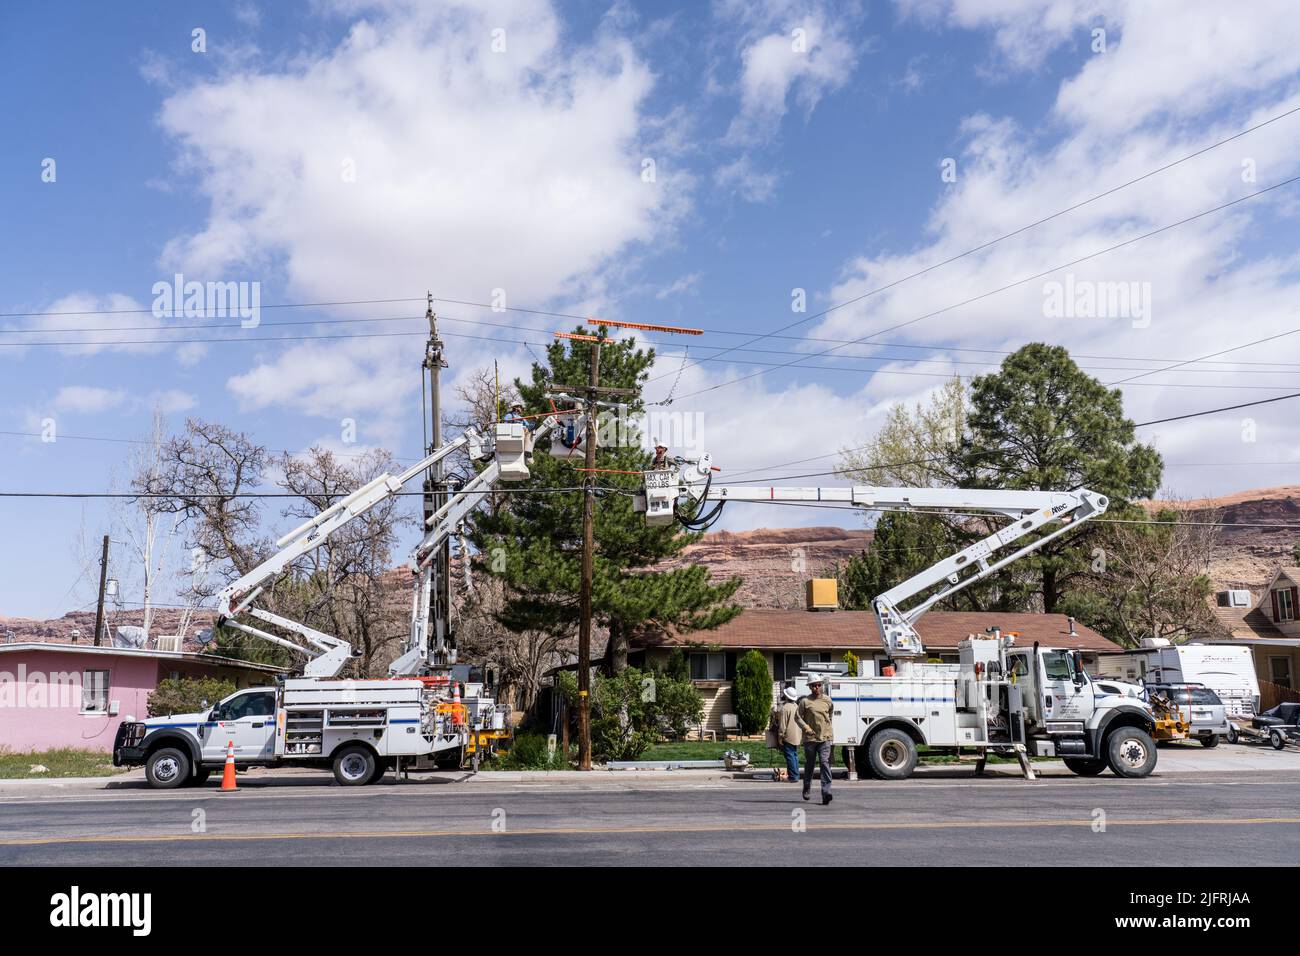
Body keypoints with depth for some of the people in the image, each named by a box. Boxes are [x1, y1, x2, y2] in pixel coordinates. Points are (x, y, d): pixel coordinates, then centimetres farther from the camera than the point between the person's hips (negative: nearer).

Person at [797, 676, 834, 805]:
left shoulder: (827, 700, 7)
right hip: (810, 738, -1)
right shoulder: (805, 701, -1)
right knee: (809, 764, 10)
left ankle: (826, 792, -16)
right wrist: (805, 727, -13)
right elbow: (798, 716, 1)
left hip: (825, 737, 1)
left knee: (825, 763, -11)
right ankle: (807, 789, 29)